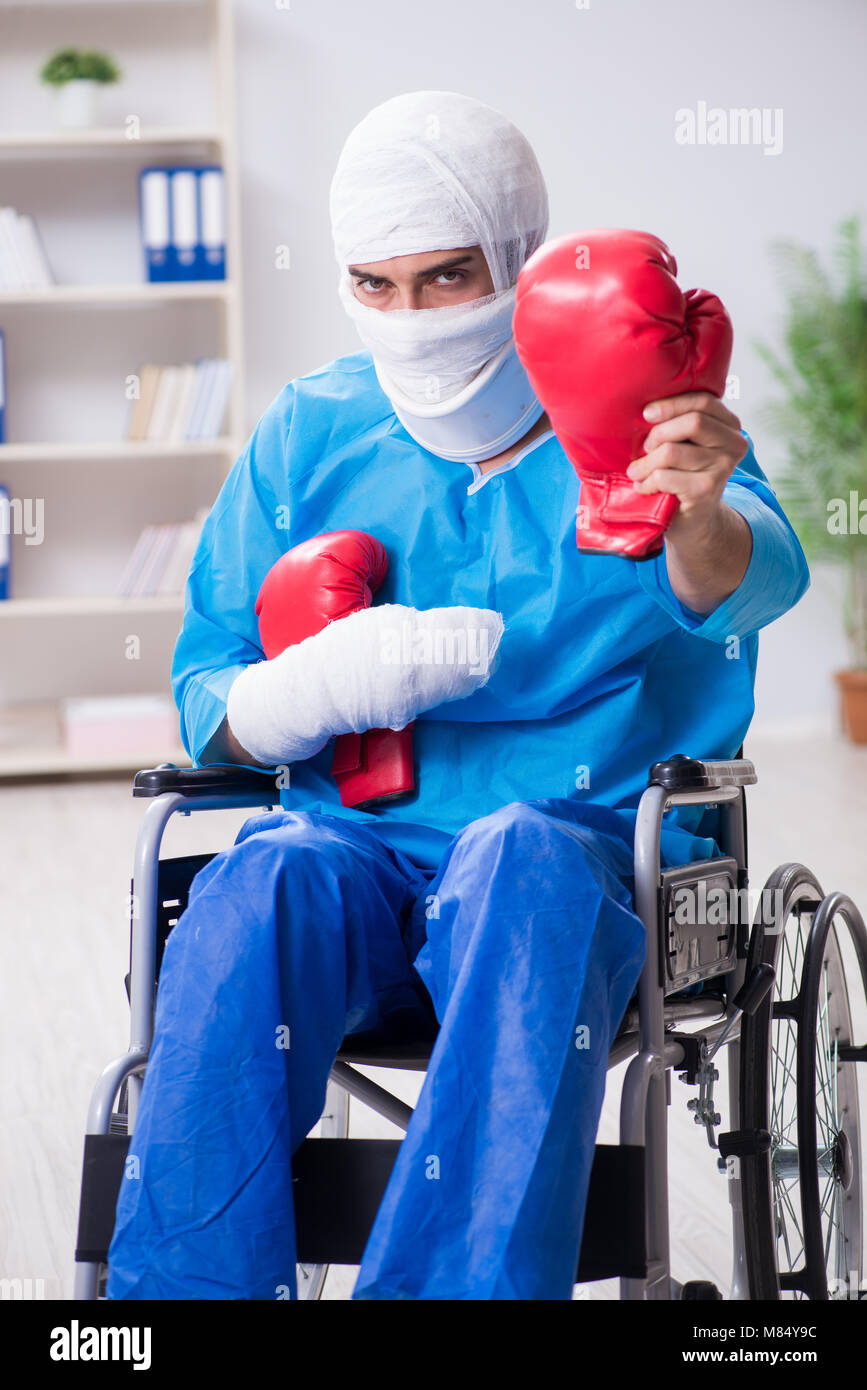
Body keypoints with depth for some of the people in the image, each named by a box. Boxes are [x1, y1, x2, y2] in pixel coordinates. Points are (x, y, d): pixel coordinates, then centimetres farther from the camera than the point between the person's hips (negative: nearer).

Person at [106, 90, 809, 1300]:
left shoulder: (641, 420, 3)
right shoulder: (309, 433, 11)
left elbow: (747, 588, -19)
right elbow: (207, 691, 12)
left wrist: (701, 521, -45)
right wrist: (307, 693, -14)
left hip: (578, 847, -2)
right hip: (357, 841, 2)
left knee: (521, 854, -37)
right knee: (264, 881, -32)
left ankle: (460, 1281, -40)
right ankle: (185, 1287, -30)